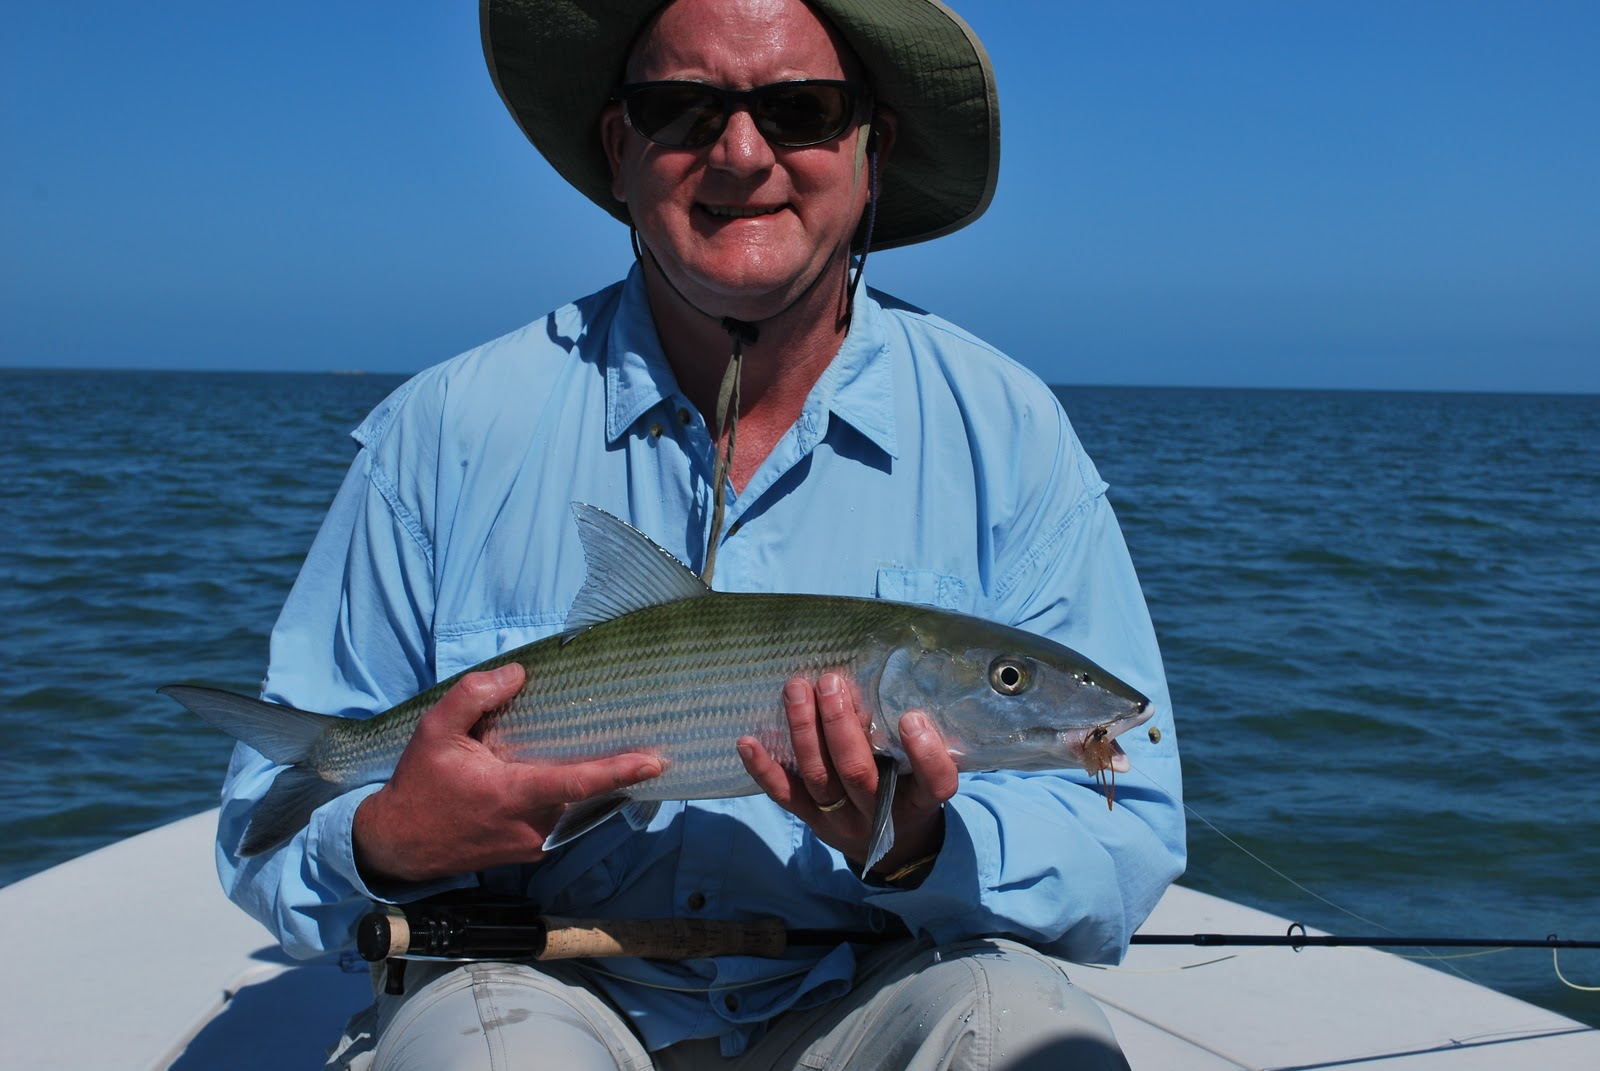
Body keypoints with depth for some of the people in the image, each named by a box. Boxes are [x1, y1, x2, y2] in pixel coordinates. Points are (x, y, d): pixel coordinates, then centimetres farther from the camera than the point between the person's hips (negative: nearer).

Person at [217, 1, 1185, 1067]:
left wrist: (921, 850, -28)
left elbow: (1128, 849, -7)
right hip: (540, 985, 0)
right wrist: (386, 844, -25)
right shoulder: (451, 430, -6)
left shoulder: (1008, 437, -6)